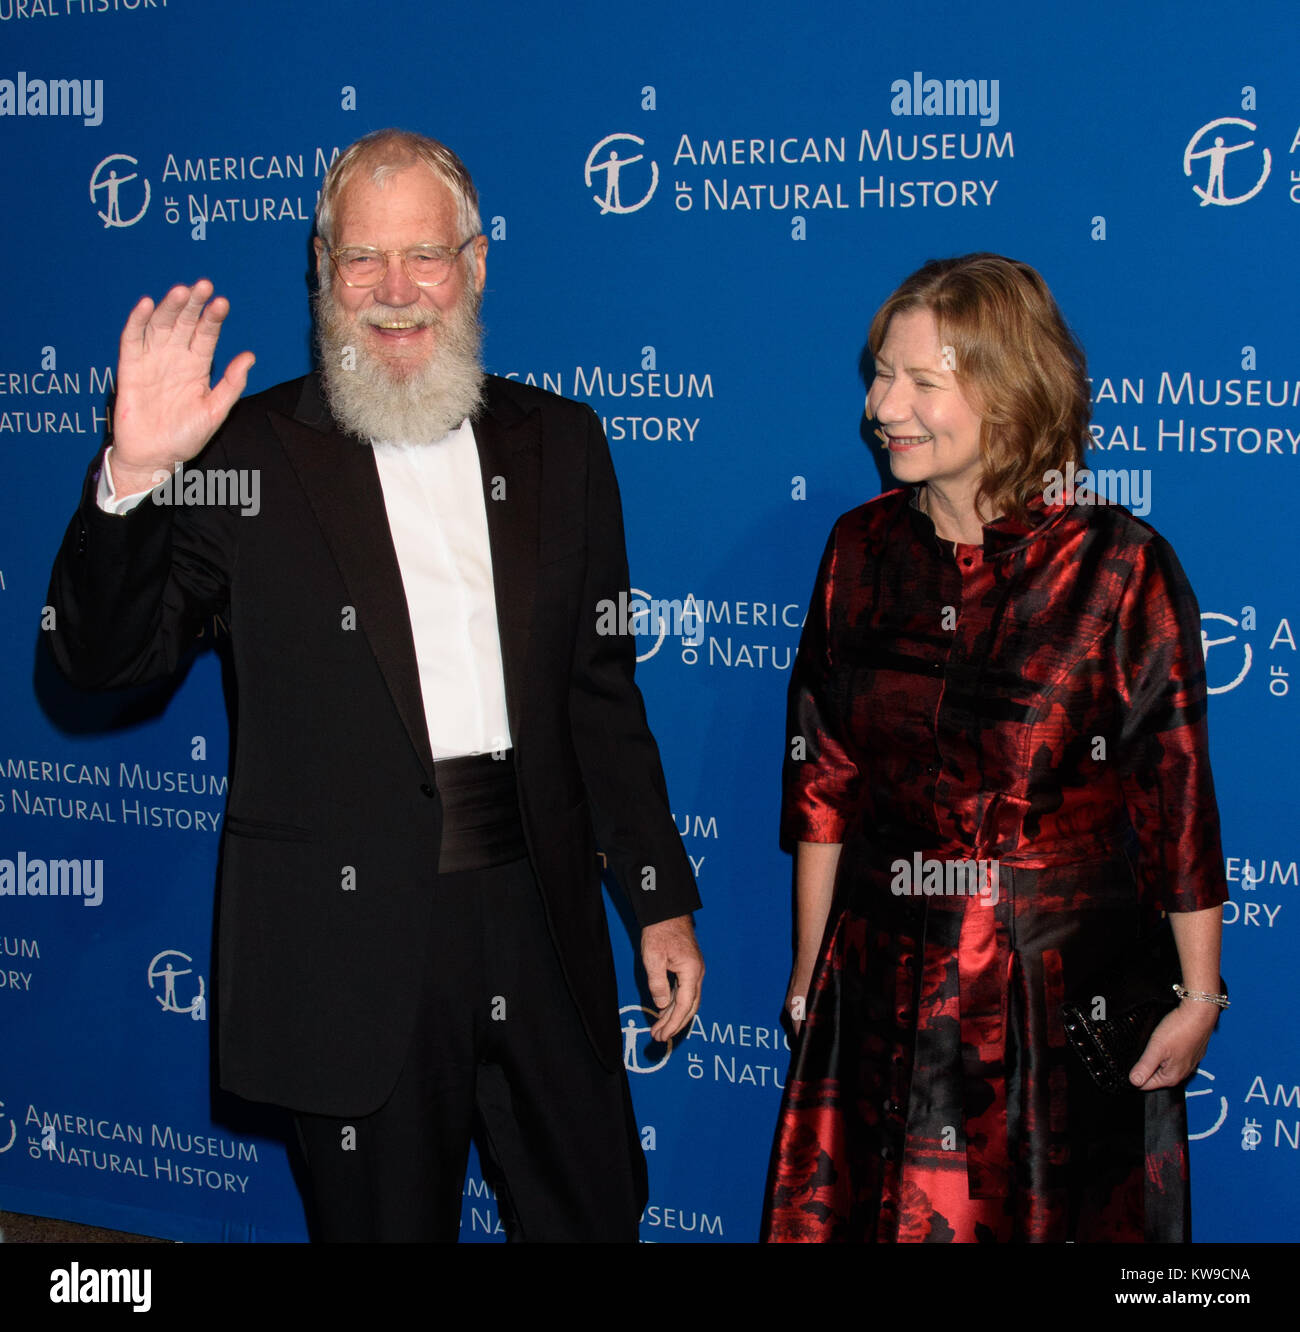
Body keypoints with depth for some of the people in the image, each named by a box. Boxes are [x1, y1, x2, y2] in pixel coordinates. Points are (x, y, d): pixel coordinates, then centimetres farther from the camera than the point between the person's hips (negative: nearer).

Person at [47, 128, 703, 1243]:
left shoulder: (557, 442, 8)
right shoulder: (248, 454, -3)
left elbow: (601, 688, 11)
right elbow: (106, 660, -5)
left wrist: (662, 900, 11)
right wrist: (133, 475, -21)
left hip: (541, 917, 3)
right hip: (353, 935, -3)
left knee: (593, 1215, 13)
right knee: (388, 1223, 11)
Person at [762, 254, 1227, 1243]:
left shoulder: (1119, 566, -13)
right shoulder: (862, 549, 0)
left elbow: (1176, 799, -9)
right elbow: (823, 780, 5)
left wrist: (1200, 997, -6)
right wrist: (809, 972, 8)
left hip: (1063, 990, -4)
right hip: (882, 978, 4)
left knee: (1051, 1213, 12)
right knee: (863, 1211, 13)